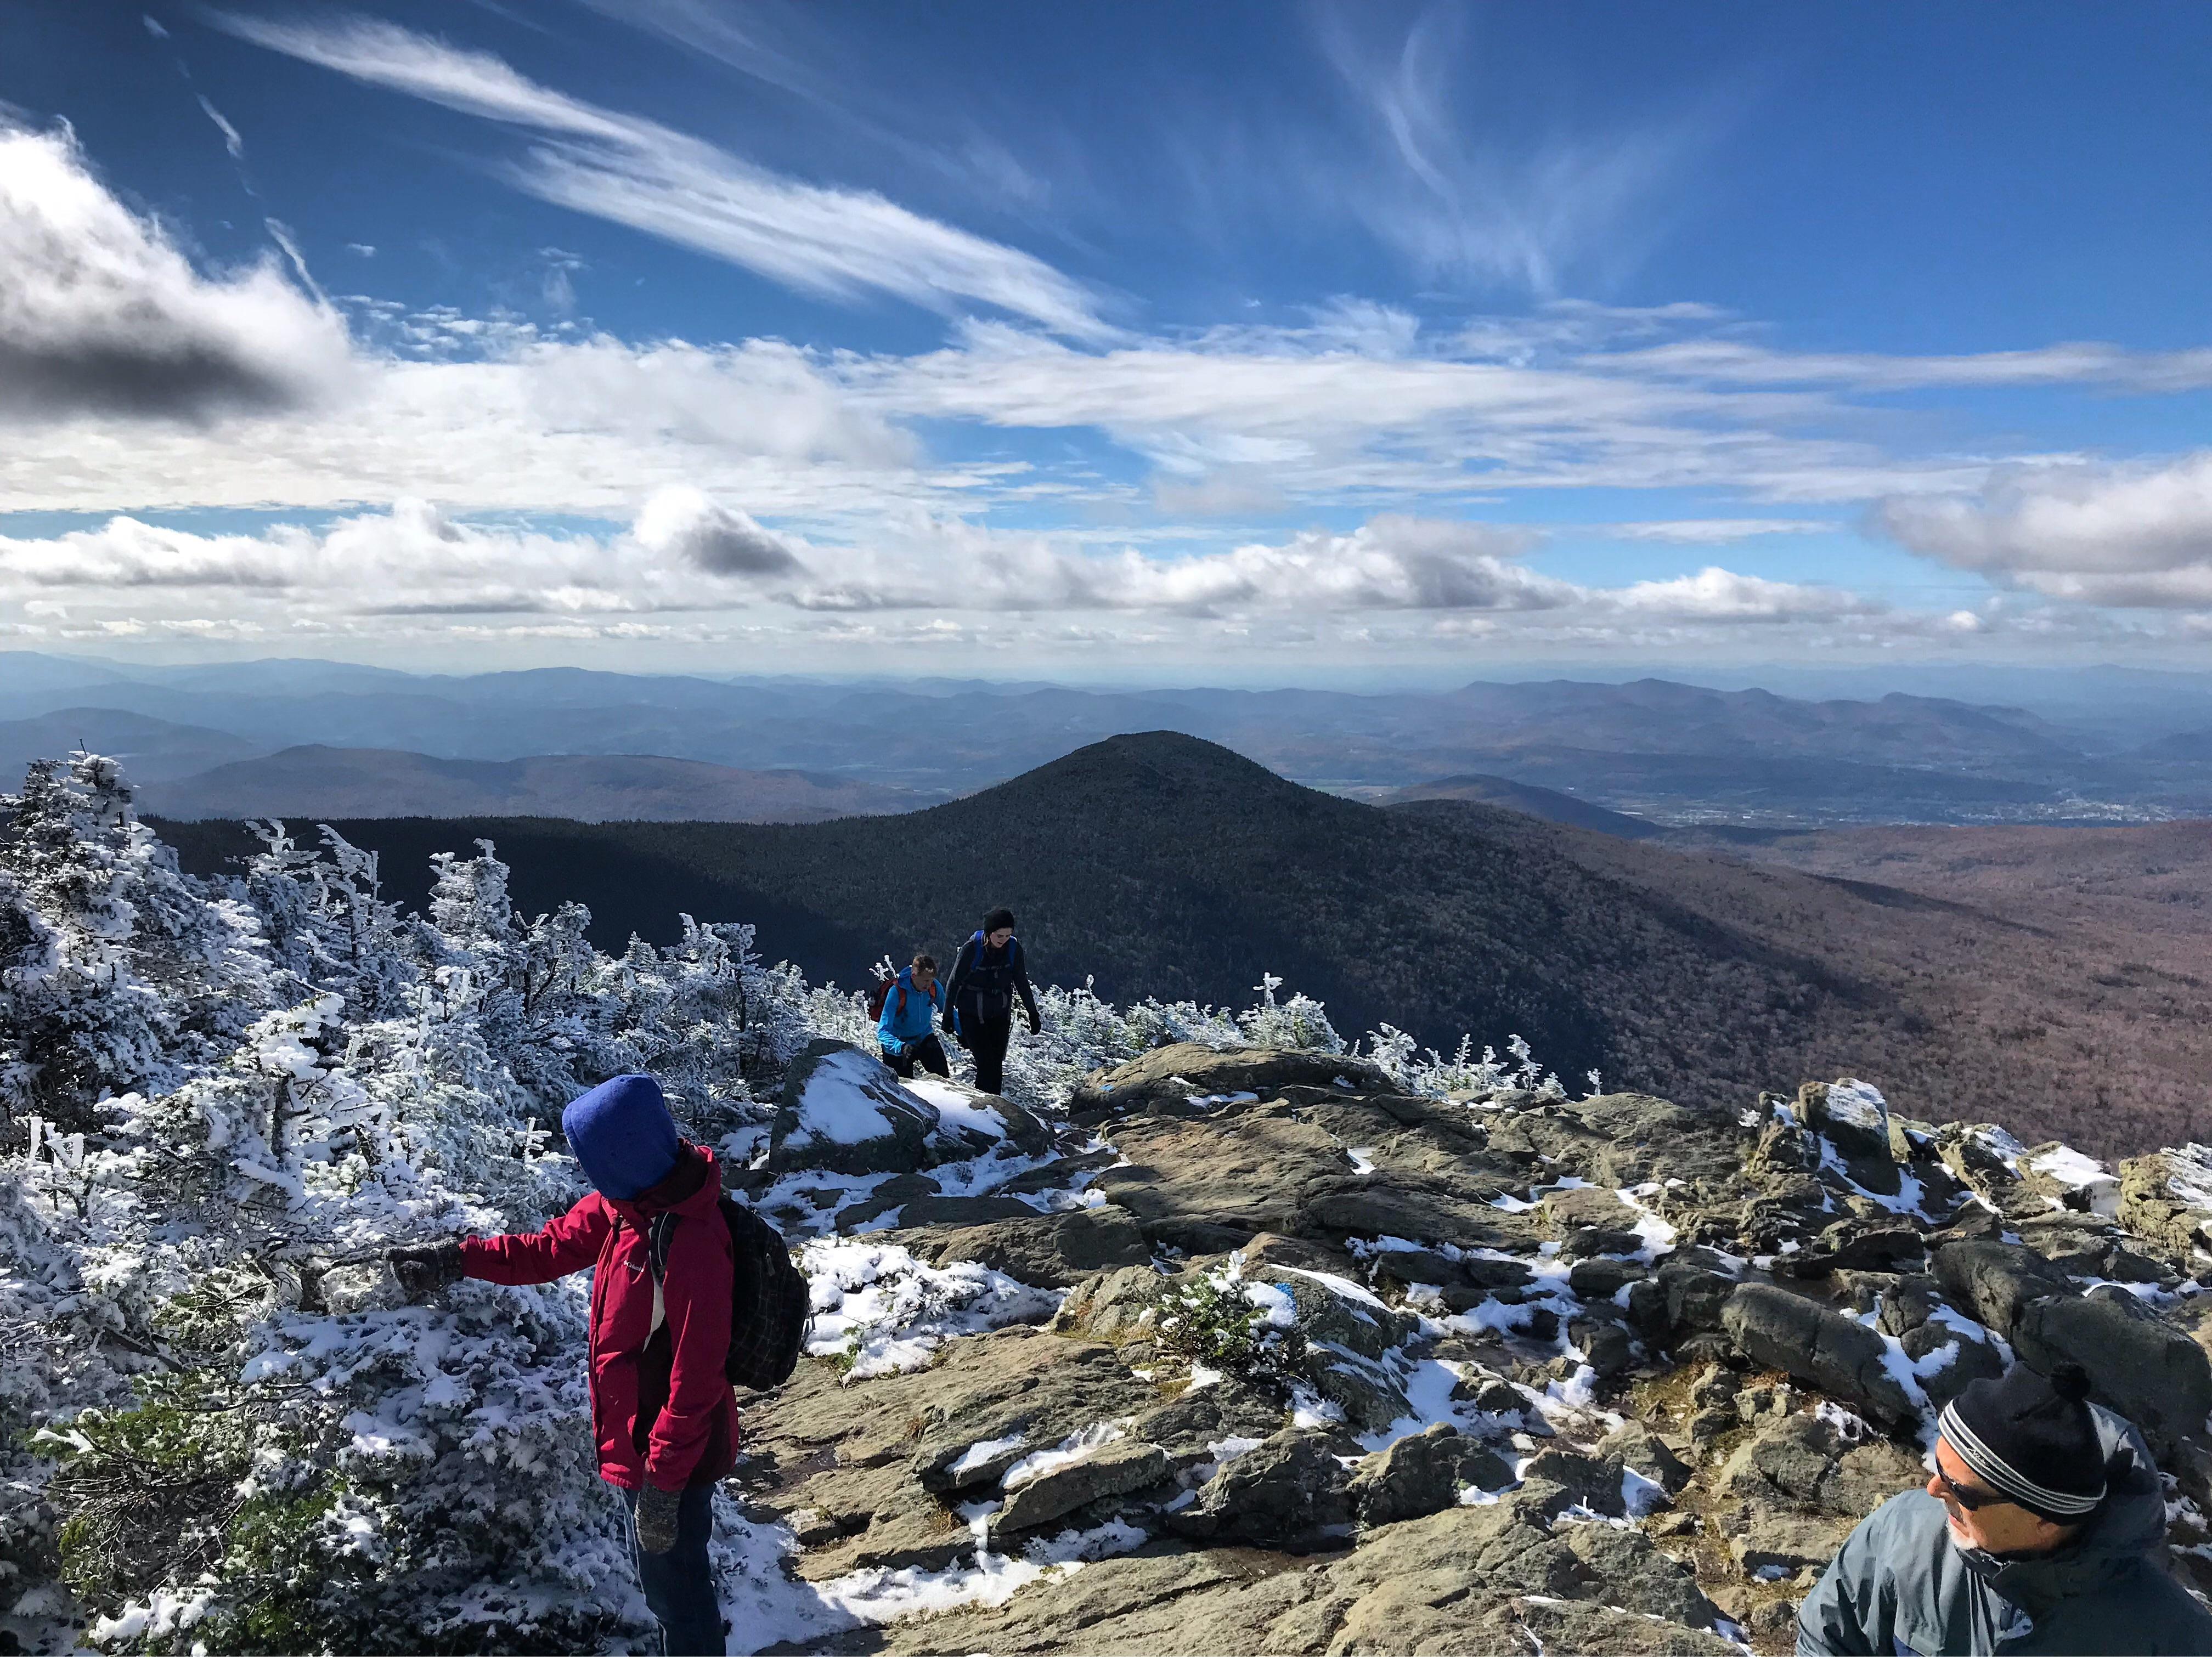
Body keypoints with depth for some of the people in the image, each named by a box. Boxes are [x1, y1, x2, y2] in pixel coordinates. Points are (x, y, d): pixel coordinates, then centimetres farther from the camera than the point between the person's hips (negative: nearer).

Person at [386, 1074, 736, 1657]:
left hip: (672, 1454, -9)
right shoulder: (625, 1200, -7)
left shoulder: (694, 1249, -35)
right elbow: (549, 1249, 8)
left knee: (673, 1582, 14)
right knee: (659, 1570, 29)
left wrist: (662, 1484, -22)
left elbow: (695, 1381, -29)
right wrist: (454, 1259, 4)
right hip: (641, 1438, 9)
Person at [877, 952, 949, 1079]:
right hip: (900, 1042, -3)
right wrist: (901, 1047, -51)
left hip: (924, 1037, 3)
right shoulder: (897, 992, -30)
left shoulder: (935, 987, -16)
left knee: (942, 1075, -14)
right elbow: (883, 1031, -34)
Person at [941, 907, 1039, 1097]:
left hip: (1000, 1015, 4)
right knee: (986, 1064, -12)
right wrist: (948, 1015, -1)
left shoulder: (1014, 947, -6)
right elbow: (954, 982, -6)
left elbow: (1021, 982, 6)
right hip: (972, 1015, -4)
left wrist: (1033, 1013, 9)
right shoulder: (972, 948, -17)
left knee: (997, 1065, 3)